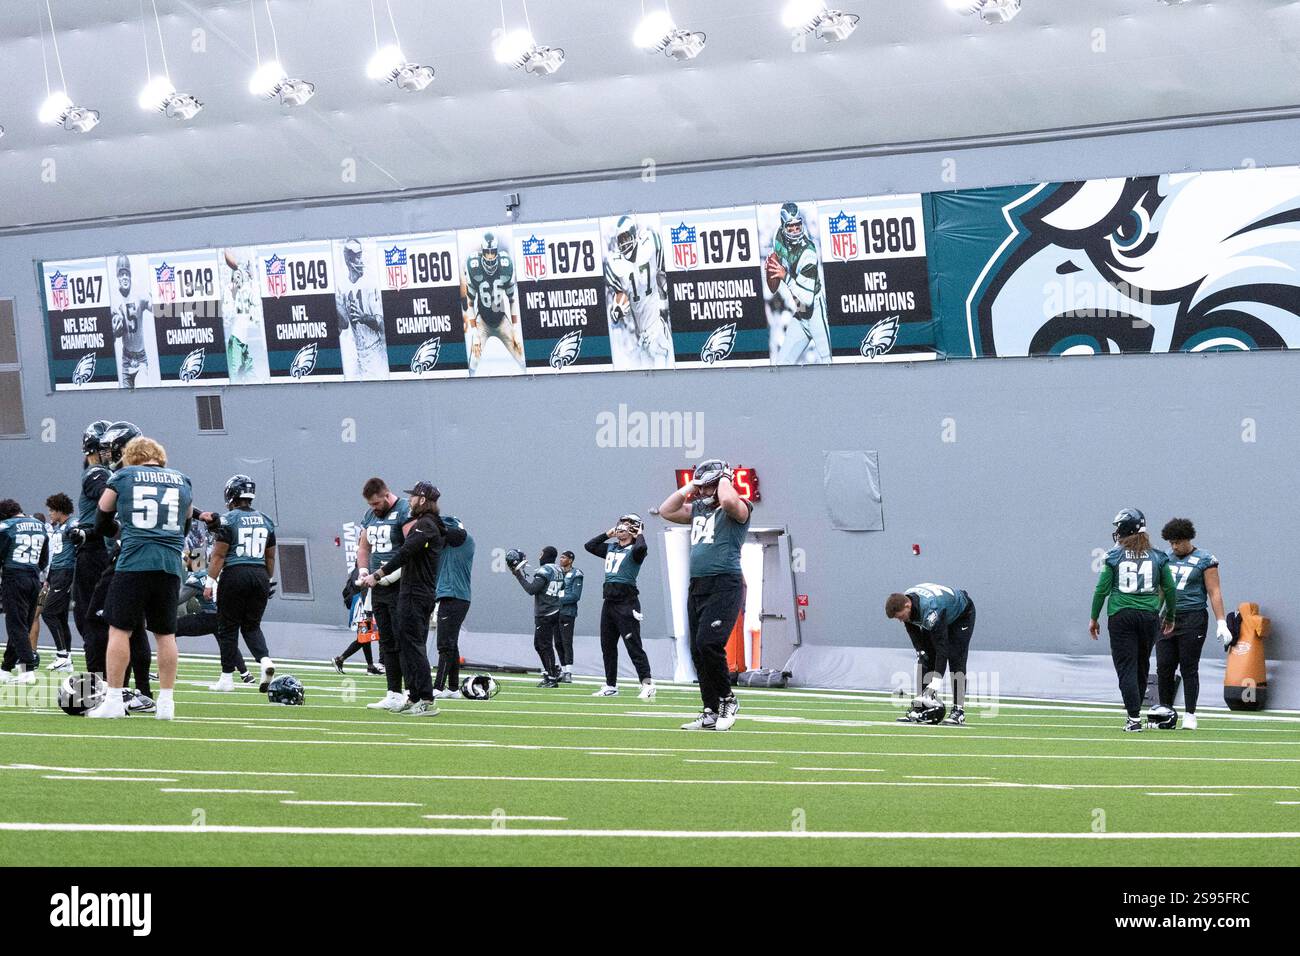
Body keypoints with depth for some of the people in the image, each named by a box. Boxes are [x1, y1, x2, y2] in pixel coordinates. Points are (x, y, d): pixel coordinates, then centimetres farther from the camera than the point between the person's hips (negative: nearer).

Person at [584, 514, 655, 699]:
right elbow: (589, 546, 24)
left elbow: (641, 548, -29)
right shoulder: (610, 548, 17)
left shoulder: (634, 550, -6)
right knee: (607, 645, 12)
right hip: (609, 601, 8)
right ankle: (610, 686, 21)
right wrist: (608, 534, 19)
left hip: (626, 602, -8)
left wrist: (639, 535, -10)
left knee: (633, 645, -12)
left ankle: (647, 684, -13)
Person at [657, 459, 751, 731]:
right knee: (698, 652, 6)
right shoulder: (697, 509, 20)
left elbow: (728, 500, -25)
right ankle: (711, 714, 12)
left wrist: (724, 478, -6)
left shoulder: (738, 509, -3)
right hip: (697, 587, 8)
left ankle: (728, 700, -2)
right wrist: (690, 486, 16)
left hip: (725, 586, -8)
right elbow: (666, 511, 21)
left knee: (708, 643, -20)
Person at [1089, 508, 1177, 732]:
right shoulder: (1157, 557, 5)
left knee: (1126, 667, -1)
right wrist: (1170, 618, 18)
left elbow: (1102, 589, -1)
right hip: (1149, 616, 2)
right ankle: (1135, 709, 21)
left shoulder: (1114, 556, -1)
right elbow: (1170, 589, 6)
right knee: (1142, 666, 15)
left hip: (1121, 616, -2)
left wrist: (1094, 618, 8)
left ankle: (1134, 718, -8)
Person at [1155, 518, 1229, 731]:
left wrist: (1221, 622, -10)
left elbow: (1214, 593, -4)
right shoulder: (1165, 559, 12)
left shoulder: (1204, 560, -1)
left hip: (1192, 619, -4)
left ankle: (1190, 715, 3)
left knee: (1189, 669, -3)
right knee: (1164, 667, 0)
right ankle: (1166, 709, 11)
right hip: (1166, 618, 4)